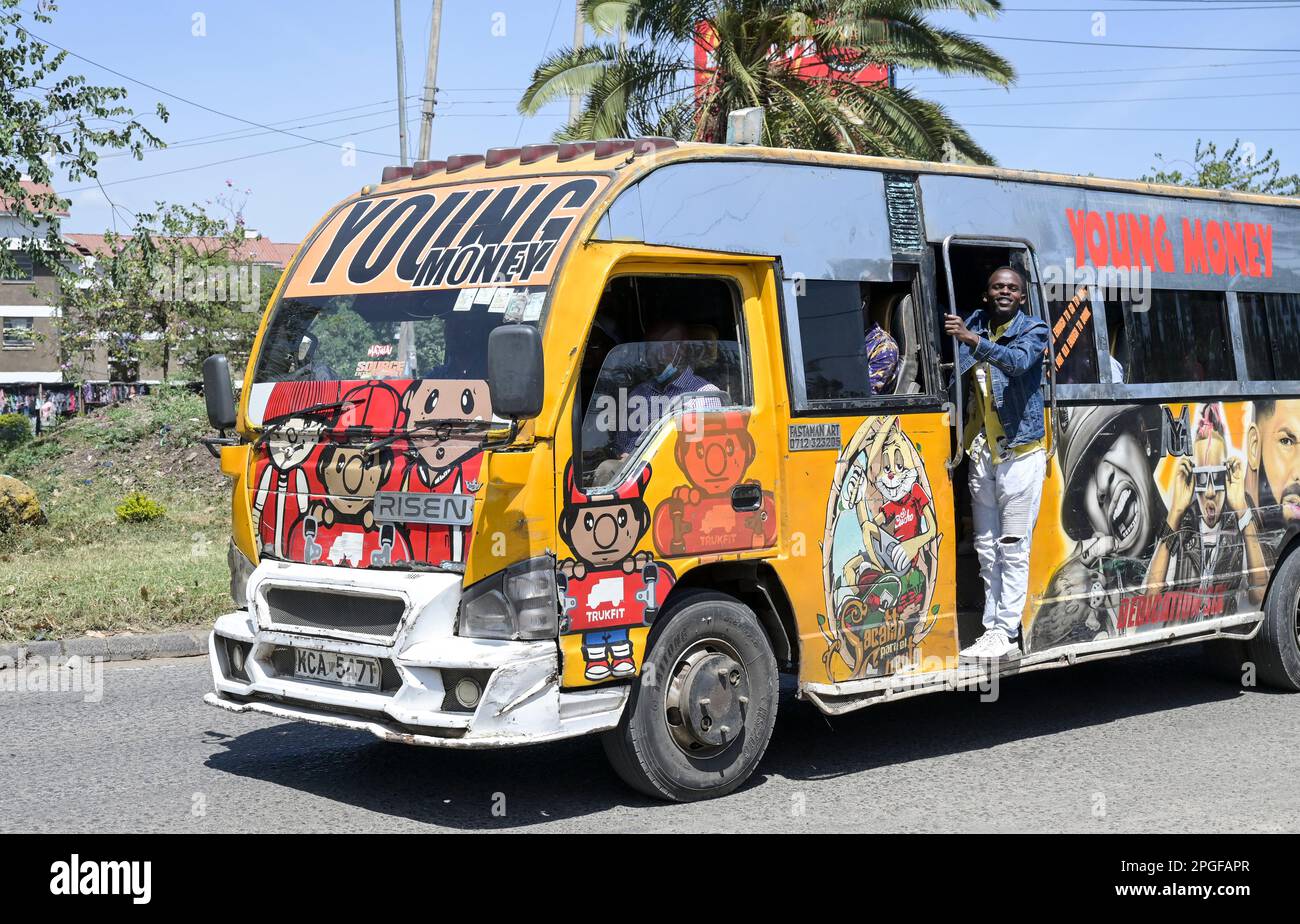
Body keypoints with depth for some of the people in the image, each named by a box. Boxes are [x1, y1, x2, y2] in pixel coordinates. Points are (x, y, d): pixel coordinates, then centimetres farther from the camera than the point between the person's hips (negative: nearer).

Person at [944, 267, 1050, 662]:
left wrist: (973, 340, -38)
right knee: (987, 548, 7)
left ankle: (1005, 634, -4)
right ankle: (993, 629, 12)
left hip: (1021, 452, -5)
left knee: (1013, 548, -5)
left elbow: (1019, 361, -24)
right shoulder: (973, 325, 11)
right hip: (982, 452, 5)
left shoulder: (1033, 331, -2)